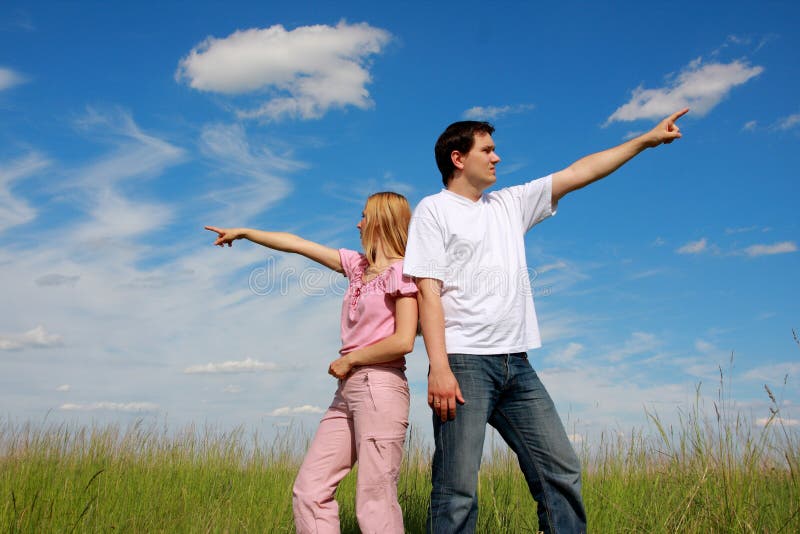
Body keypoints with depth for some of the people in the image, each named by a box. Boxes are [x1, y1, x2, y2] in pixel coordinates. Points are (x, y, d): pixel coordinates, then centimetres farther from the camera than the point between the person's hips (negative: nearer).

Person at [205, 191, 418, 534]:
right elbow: (298, 245, 24)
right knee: (309, 490, 3)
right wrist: (243, 232, 31)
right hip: (348, 390, 8)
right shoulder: (358, 265, 17)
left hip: (379, 387, -8)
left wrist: (349, 359, -6)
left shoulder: (402, 271, -5)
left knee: (374, 504, -10)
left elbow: (403, 341, -16)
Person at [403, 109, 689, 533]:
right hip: (464, 362, -6)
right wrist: (439, 368, -18)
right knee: (458, 489, -9)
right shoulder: (433, 209, 2)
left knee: (561, 469, 5)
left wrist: (647, 139, 19)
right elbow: (428, 291, -7)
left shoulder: (509, 204, 20)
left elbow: (577, 174, 20)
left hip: (516, 364, 7)